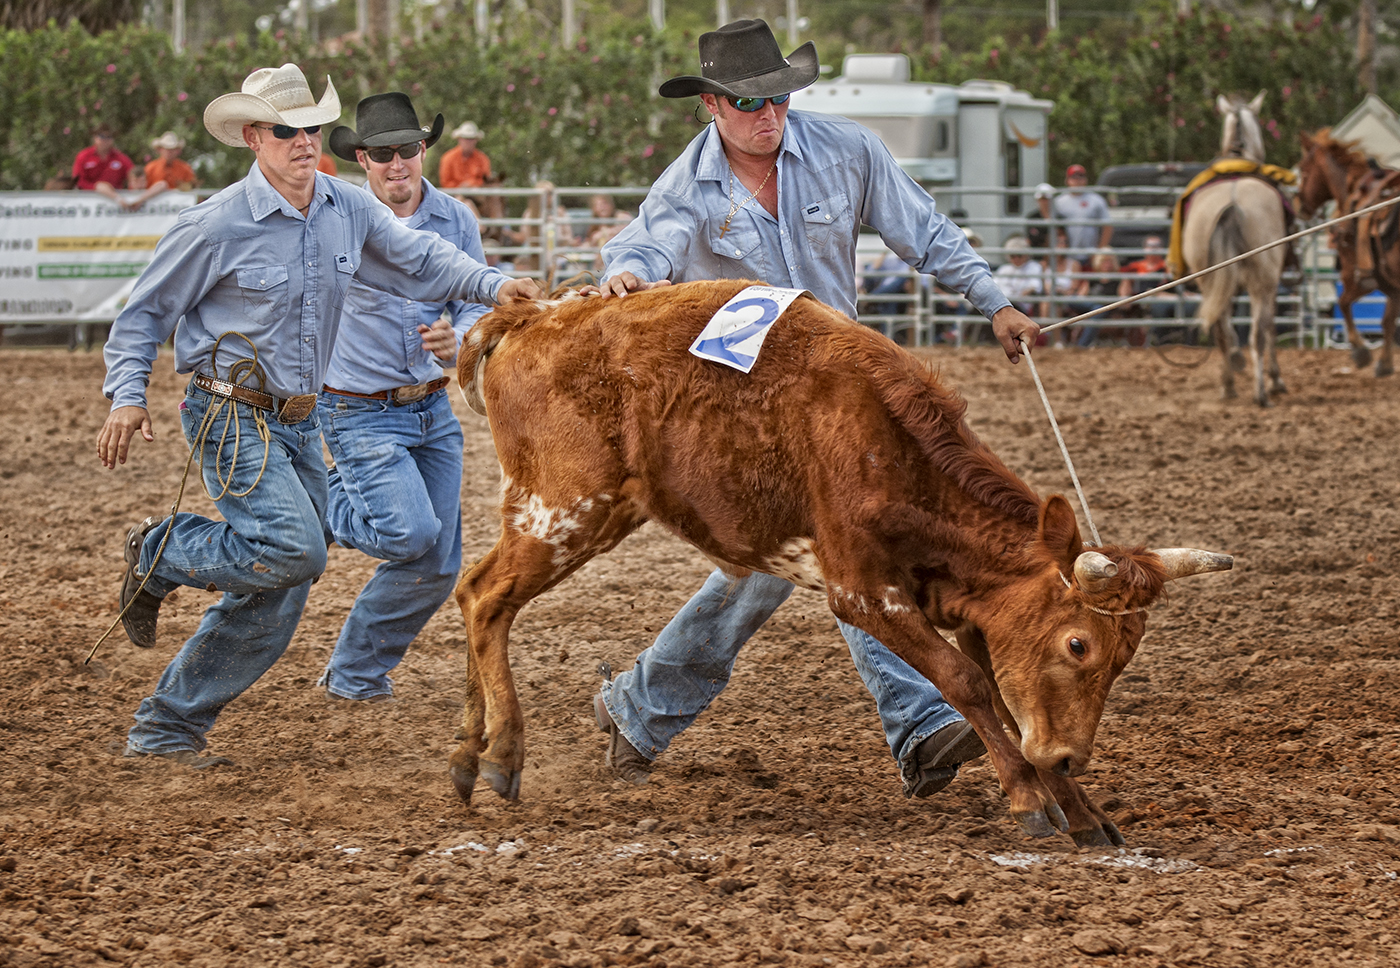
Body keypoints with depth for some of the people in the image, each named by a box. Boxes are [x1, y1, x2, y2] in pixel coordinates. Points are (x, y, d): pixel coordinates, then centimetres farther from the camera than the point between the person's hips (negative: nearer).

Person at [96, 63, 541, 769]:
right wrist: (127, 397, -14)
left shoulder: (349, 211, 2)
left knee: (273, 607, 6)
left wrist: (492, 286, -3)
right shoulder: (217, 226, -13)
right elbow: (144, 312, -3)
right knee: (294, 548, -26)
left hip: (298, 421, 7)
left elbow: (419, 260, 14)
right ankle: (157, 556, -1)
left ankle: (166, 727, 16)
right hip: (230, 415, -6)